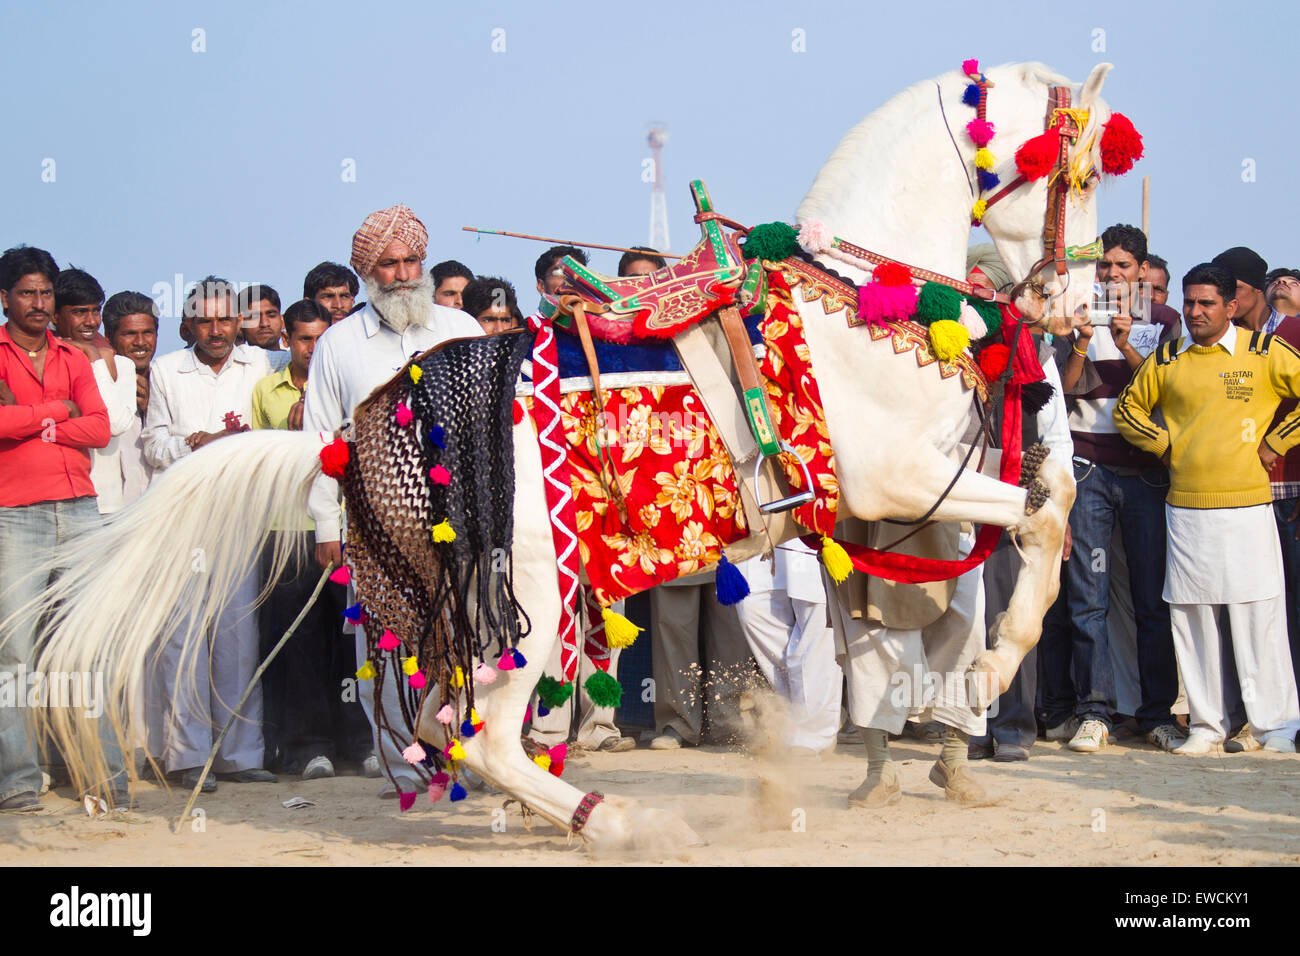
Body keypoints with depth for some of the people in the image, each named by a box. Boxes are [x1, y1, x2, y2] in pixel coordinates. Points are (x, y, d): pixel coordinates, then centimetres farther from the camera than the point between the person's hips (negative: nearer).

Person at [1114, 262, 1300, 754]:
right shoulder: (1167, 358, 9)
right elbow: (1127, 407, 21)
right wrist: (1163, 444, 8)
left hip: (1247, 505, -3)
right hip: (1185, 507, 3)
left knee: (1259, 615, -3)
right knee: (1194, 616, 4)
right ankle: (1208, 722, 13)